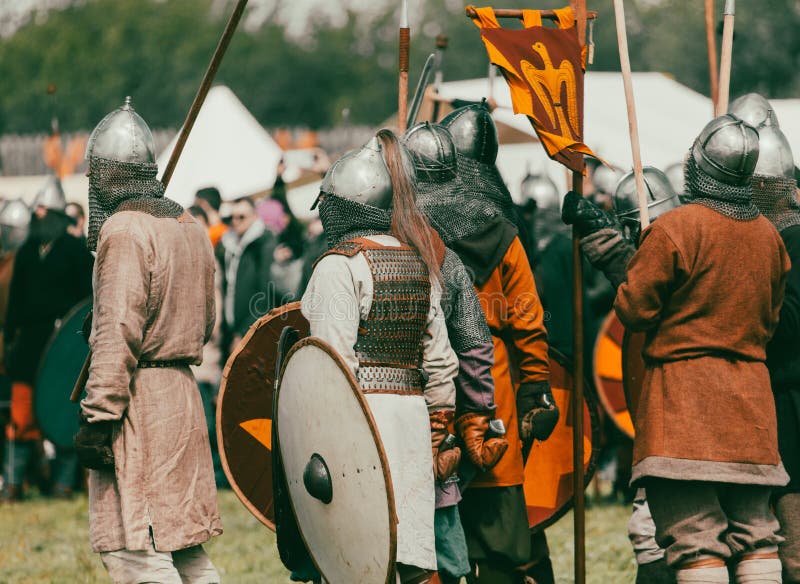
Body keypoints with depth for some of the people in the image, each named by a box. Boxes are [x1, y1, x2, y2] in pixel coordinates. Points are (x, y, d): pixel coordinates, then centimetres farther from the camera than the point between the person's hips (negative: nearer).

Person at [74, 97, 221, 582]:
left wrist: (98, 417, -18)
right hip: (183, 394, 9)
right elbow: (206, 323, 21)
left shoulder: (124, 230, -11)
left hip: (139, 403, -9)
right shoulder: (190, 228, 14)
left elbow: (118, 332, -18)